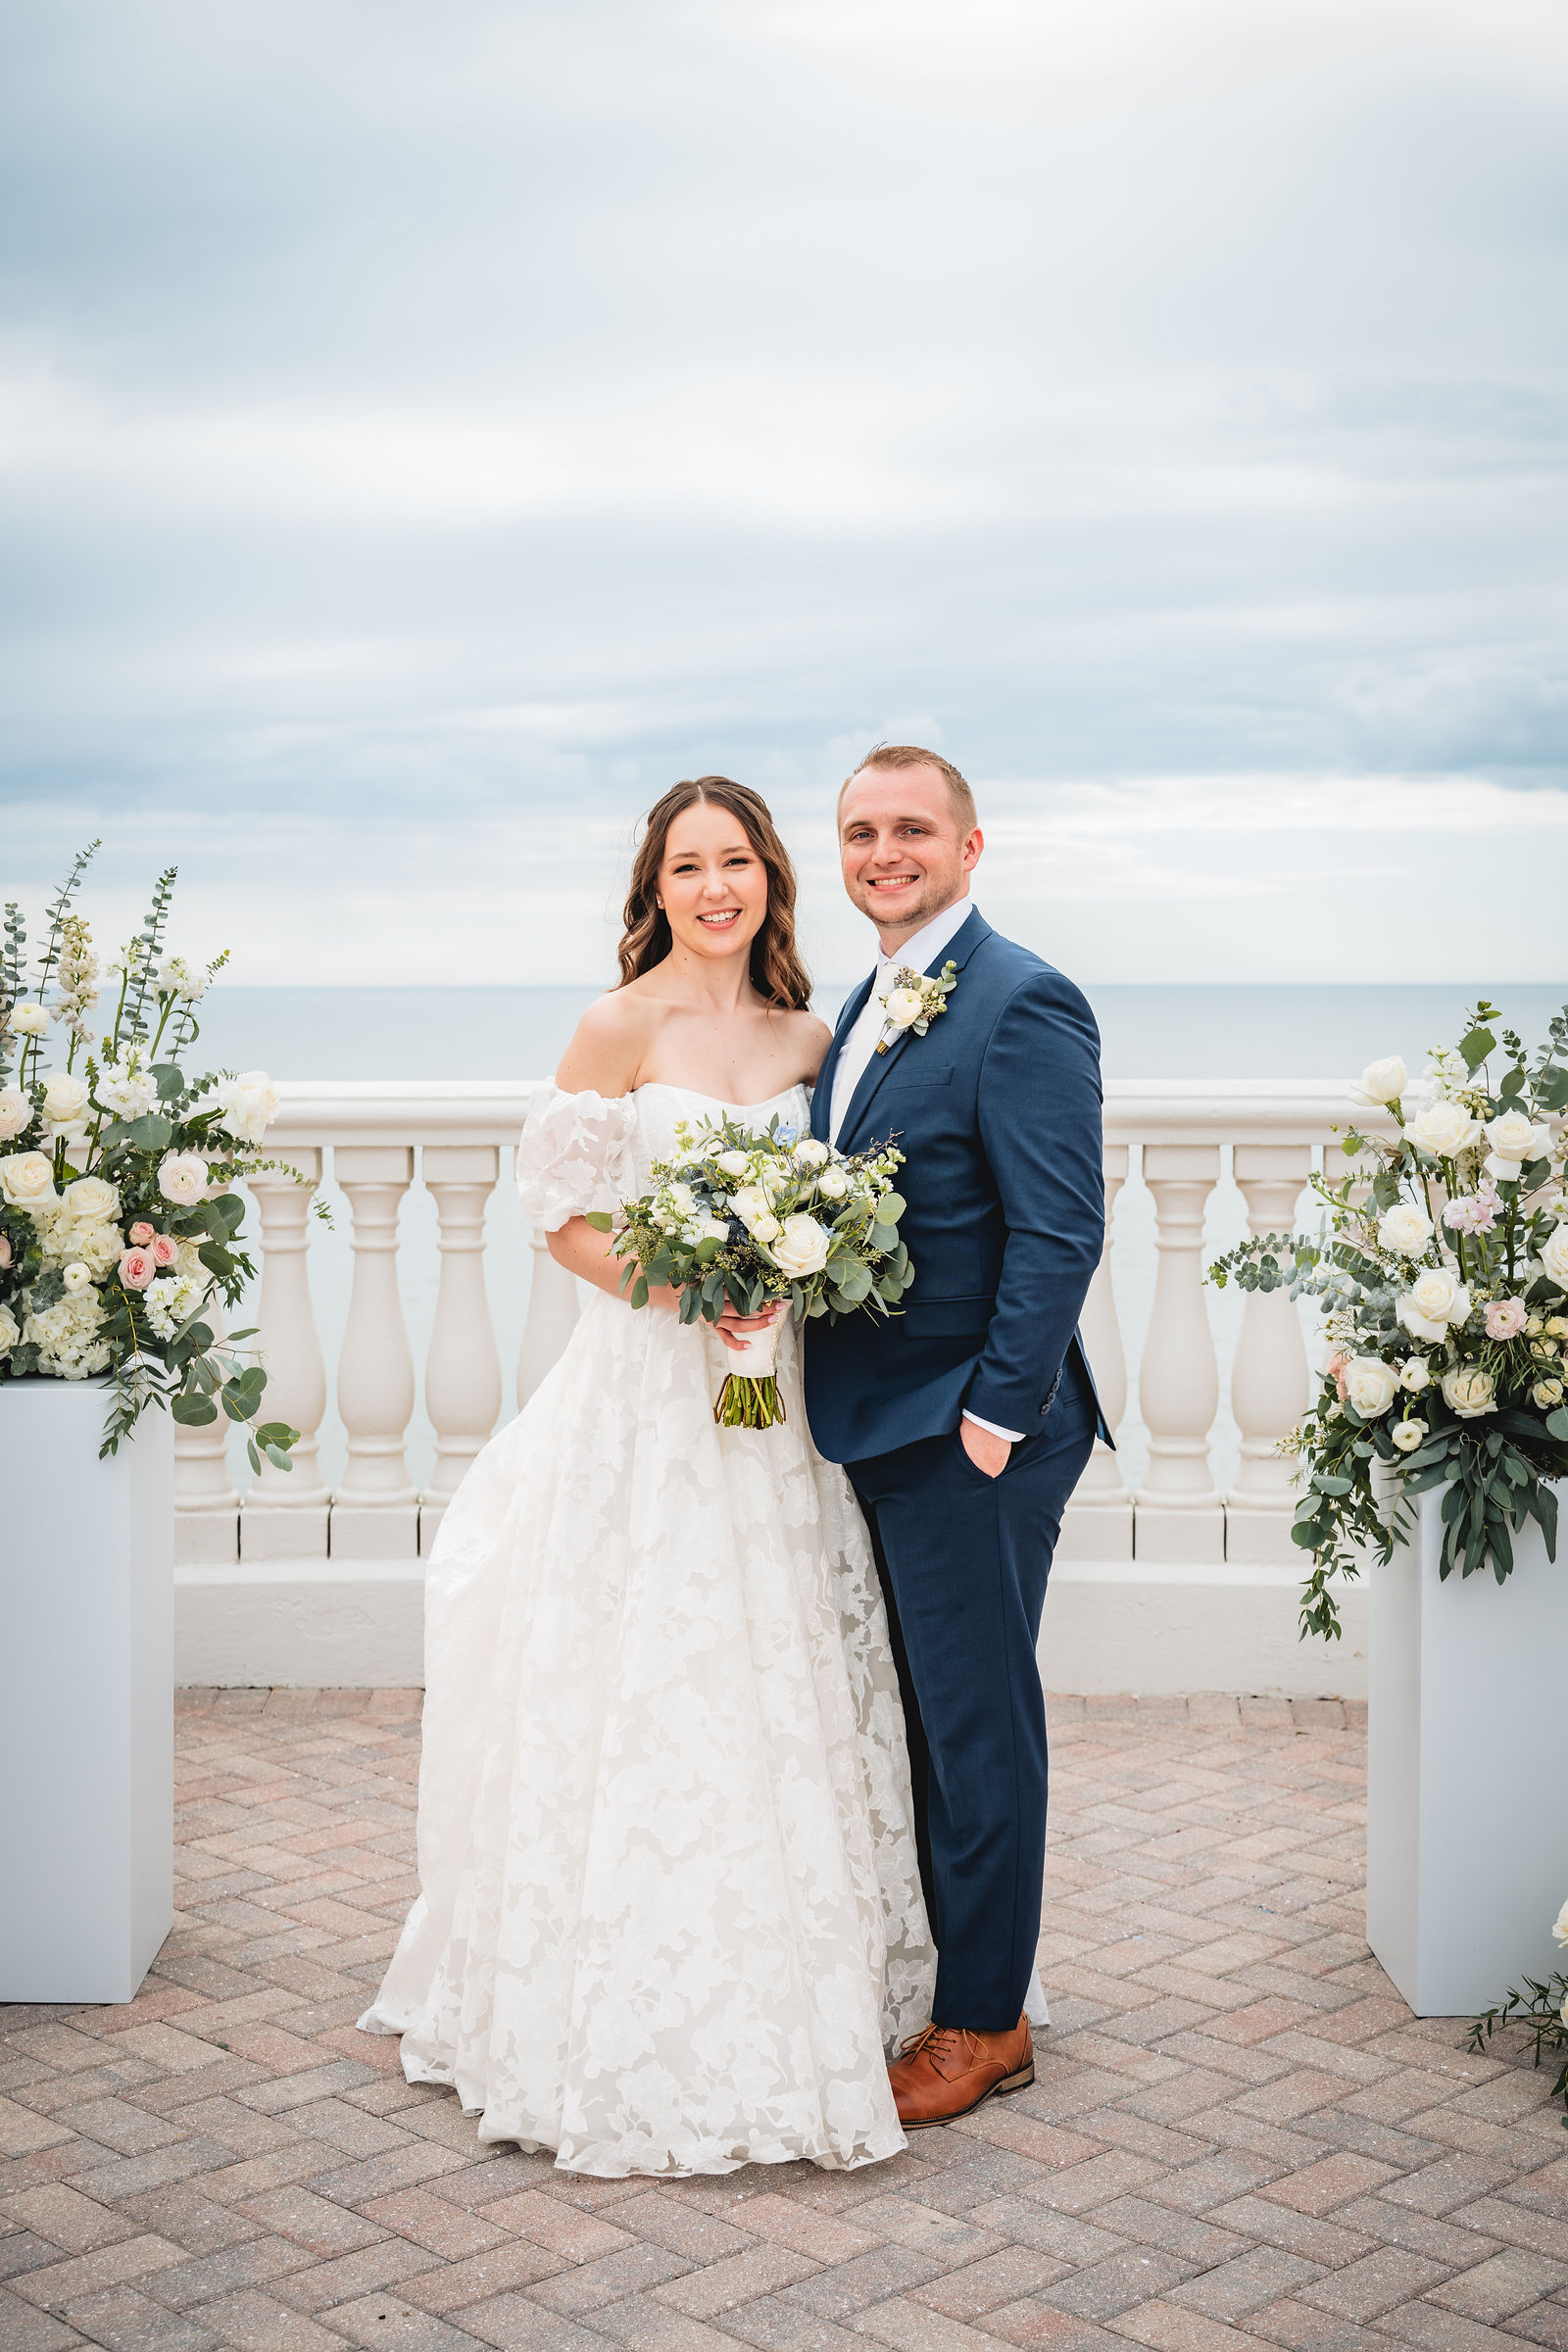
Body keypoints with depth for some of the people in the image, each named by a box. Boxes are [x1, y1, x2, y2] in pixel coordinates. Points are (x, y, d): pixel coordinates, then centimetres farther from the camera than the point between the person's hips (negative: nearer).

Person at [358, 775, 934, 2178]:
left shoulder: (809, 1039, 8)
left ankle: (784, 2007, 24)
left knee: (779, 1707, 9)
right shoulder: (622, 1028, -5)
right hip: (644, 1393, -5)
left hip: (774, 1398, 5)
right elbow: (564, 1217, -6)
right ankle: (637, 2028, 13)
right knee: (643, 1704, -1)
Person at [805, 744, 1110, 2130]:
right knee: (926, 1718, 18)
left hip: (970, 1437, -9)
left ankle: (985, 2025, 16)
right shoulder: (871, 1004, 14)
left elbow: (1060, 1233, -19)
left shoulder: (1024, 1004, -14)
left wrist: (995, 1418, -20)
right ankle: (938, 1969, 31)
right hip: (880, 1428, 9)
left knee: (978, 1726, 2)